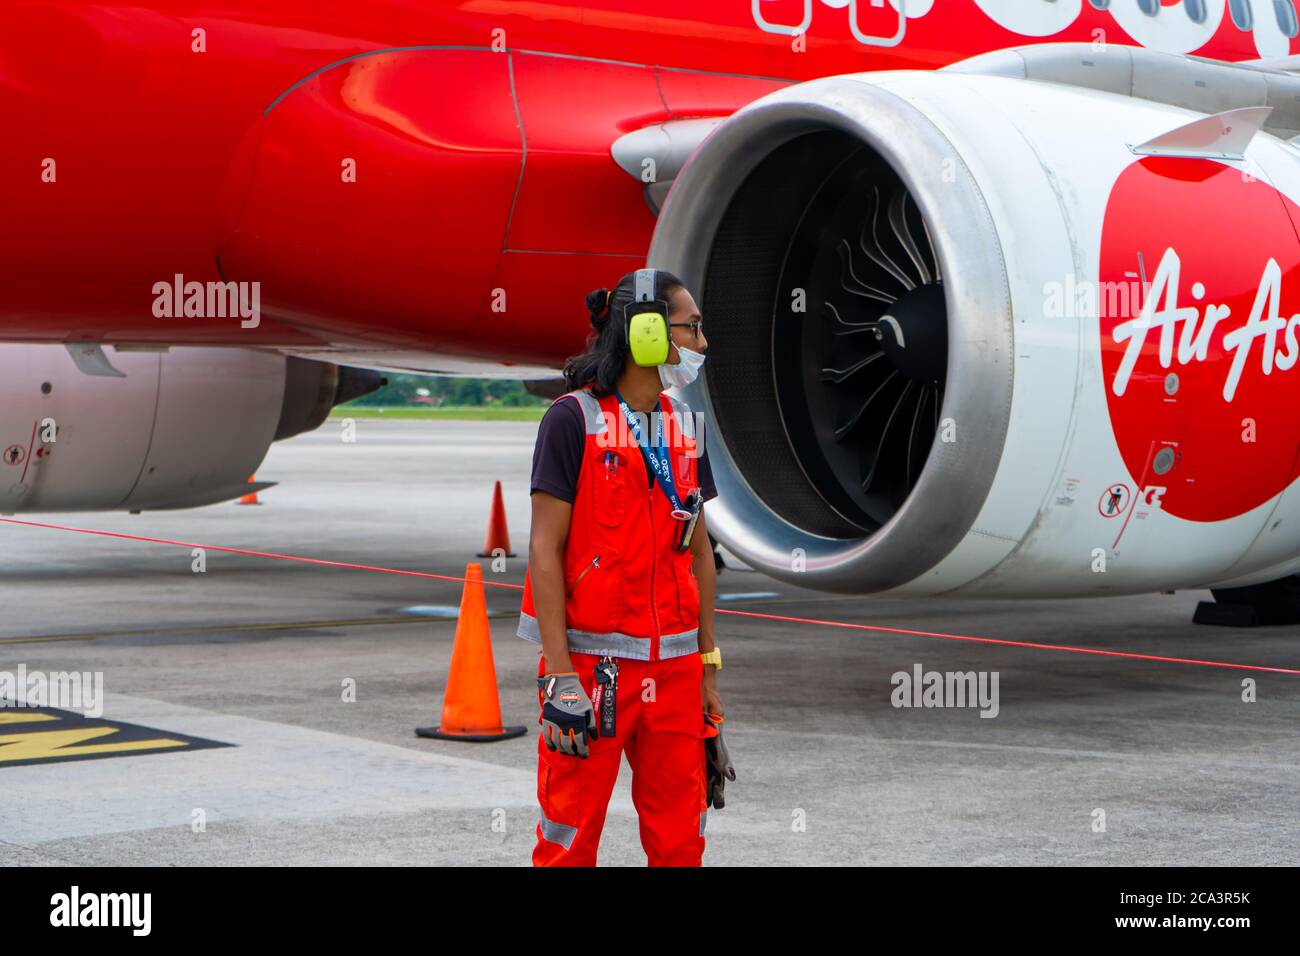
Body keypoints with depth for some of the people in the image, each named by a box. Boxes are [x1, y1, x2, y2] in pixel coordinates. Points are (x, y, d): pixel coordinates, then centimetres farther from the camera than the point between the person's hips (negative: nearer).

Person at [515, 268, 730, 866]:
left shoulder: (686, 427, 11)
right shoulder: (573, 419, -8)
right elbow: (545, 549, -10)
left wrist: (708, 667, 13)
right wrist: (559, 676, -16)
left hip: (674, 667, 6)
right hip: (591, 662, -6)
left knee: (679, 840, 8)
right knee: (570, 840, 0)